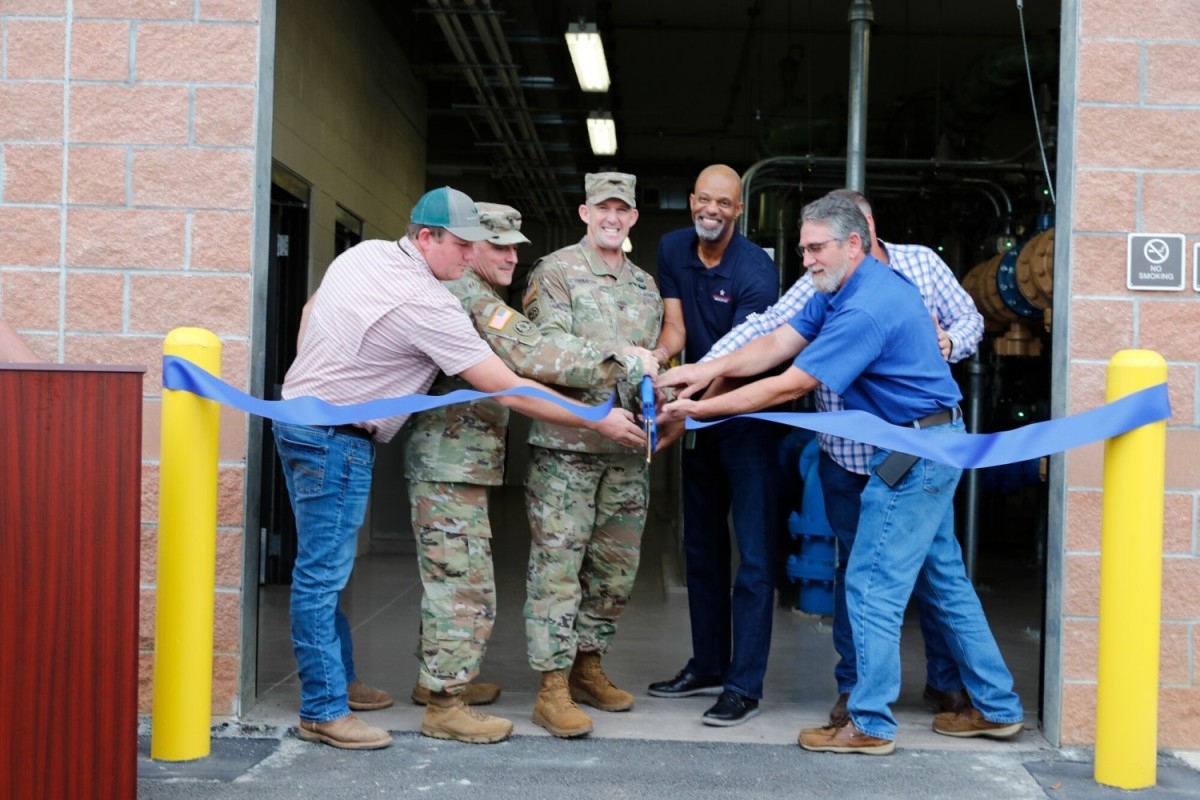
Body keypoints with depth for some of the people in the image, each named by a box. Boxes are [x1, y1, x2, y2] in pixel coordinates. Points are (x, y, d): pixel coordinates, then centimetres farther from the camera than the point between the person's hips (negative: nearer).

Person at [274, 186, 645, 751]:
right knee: (323, 574, -4)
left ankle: (338, 681, 27)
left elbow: (312, 308, 21)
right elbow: (509, 391, -21)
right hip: (335, 441, -10)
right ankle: (322, 711, 3)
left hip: (298, 415, 10)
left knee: (324, 568, 16)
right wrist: (600, 421, -15)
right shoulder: (427, 304, -22)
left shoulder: (362, 253, 4)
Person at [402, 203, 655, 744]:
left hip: (459, 462, 11)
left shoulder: (485, 300, 20)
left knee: (450, 577, 19)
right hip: (450, 463, -11)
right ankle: (445, 705, 1)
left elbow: (525, 358, 18)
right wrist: (623, 365, -19)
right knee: (465, 584, -6)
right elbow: (536, 357, -23)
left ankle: (438, 677, 31)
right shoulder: (470, 297, -15)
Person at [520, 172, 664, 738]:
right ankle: (552, 686, 1)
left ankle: (587, 665, 26)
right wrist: (615, 356, -22)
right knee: (558, 563, -5)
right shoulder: (555, 272, 0)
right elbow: (551, 347, -11)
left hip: (627, 444, 6)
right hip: (565, 441, -6)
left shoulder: (646, 287, 18)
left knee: (617, 565, 11)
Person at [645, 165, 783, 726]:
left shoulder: (757, 271, -20)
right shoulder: (672, 250, 0)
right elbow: (675, 326, -5)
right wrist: (659, 354, -28)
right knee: (701, 547, 14)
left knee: (753, 555, -7)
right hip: (700, 414, 7)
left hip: (748, 418, -7)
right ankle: (708, 667, 27)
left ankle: (744, 685, -3)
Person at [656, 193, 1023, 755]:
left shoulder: (867, 308, -25)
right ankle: (996, 707, 27)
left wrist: (698, 409, -22)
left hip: (916, 451, -11)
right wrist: (711, 368, -11)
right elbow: (779, 343, 3)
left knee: (873, 584, -4)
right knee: (943, 578, 17)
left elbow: (790, 386, -25)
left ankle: (870, 725, 6)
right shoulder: (841, 290, 8)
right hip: (930, 449, 11)